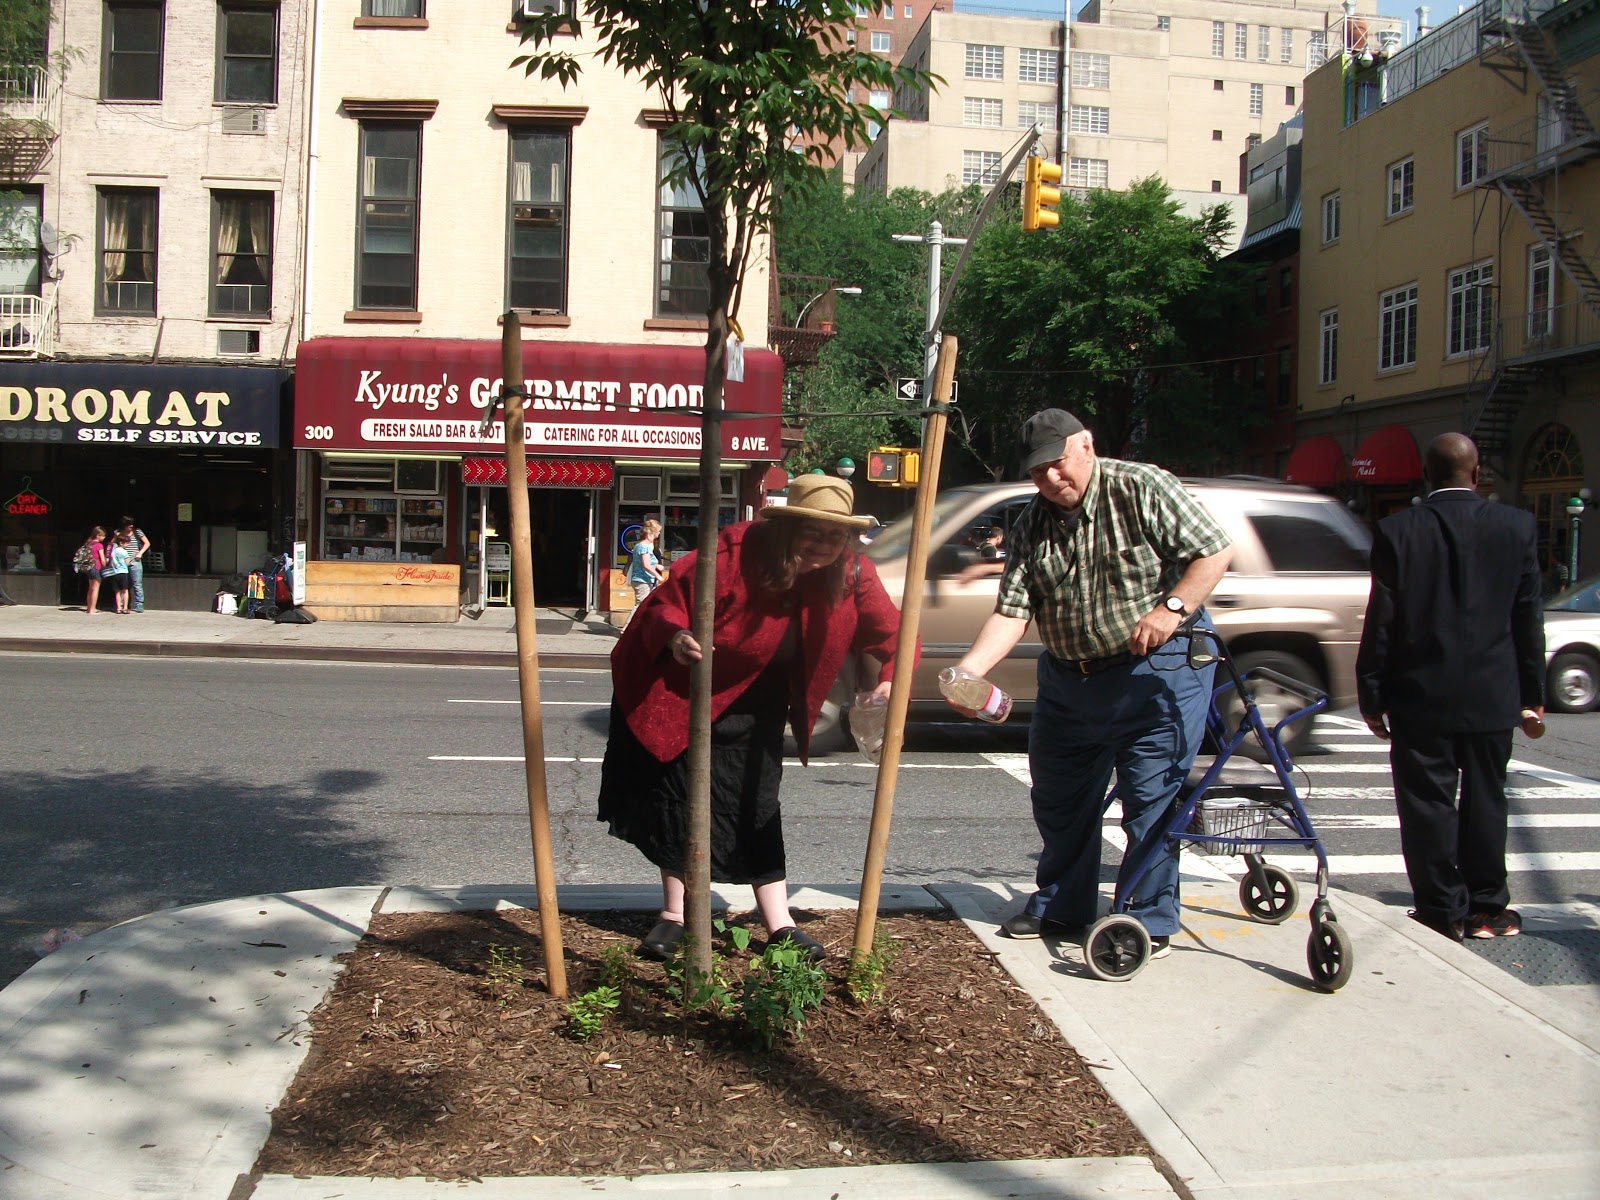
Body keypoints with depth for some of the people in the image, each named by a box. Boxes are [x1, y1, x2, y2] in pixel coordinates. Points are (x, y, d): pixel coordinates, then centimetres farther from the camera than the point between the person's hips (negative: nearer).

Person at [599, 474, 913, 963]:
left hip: (756, 712, 3)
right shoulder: (734, 552, -30)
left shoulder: (851, 573, -17)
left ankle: (779, 923, 14)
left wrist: (891, 678, -29)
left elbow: (891, 632, -9)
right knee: (681, 801, 3)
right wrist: (675, 637, -43)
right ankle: (674, 917, 17)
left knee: (757, 807, 5)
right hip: (686, 697, -3)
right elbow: (667, 601, -22)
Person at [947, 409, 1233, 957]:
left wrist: (1171, 609, -24)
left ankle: (1150, 920, 10)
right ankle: (1060, 906, 31)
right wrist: (969, 667, -23)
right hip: (1068, 679, 6)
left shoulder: (1142, 489, -10)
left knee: (1152, 798, -4)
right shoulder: (1031, 526, 2)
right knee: (1058, 798, 13)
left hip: (1155, 669, -5)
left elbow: (1215, 551, -10)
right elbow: (1011, 611, -7)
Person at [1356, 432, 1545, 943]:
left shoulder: (1397, 531, -8)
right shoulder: (1518, 527, -2)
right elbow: (1529, 619, 2)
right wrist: (1532, 695, 10)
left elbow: (1381, 623, -6)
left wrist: (1372, 698, 1)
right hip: (1493, 696, 2)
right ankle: (1486, 907, 24)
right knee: (1484, 799, 14)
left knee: (1428, 804, 6)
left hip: (1420, 695, -2)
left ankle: (1443, 912, 10)